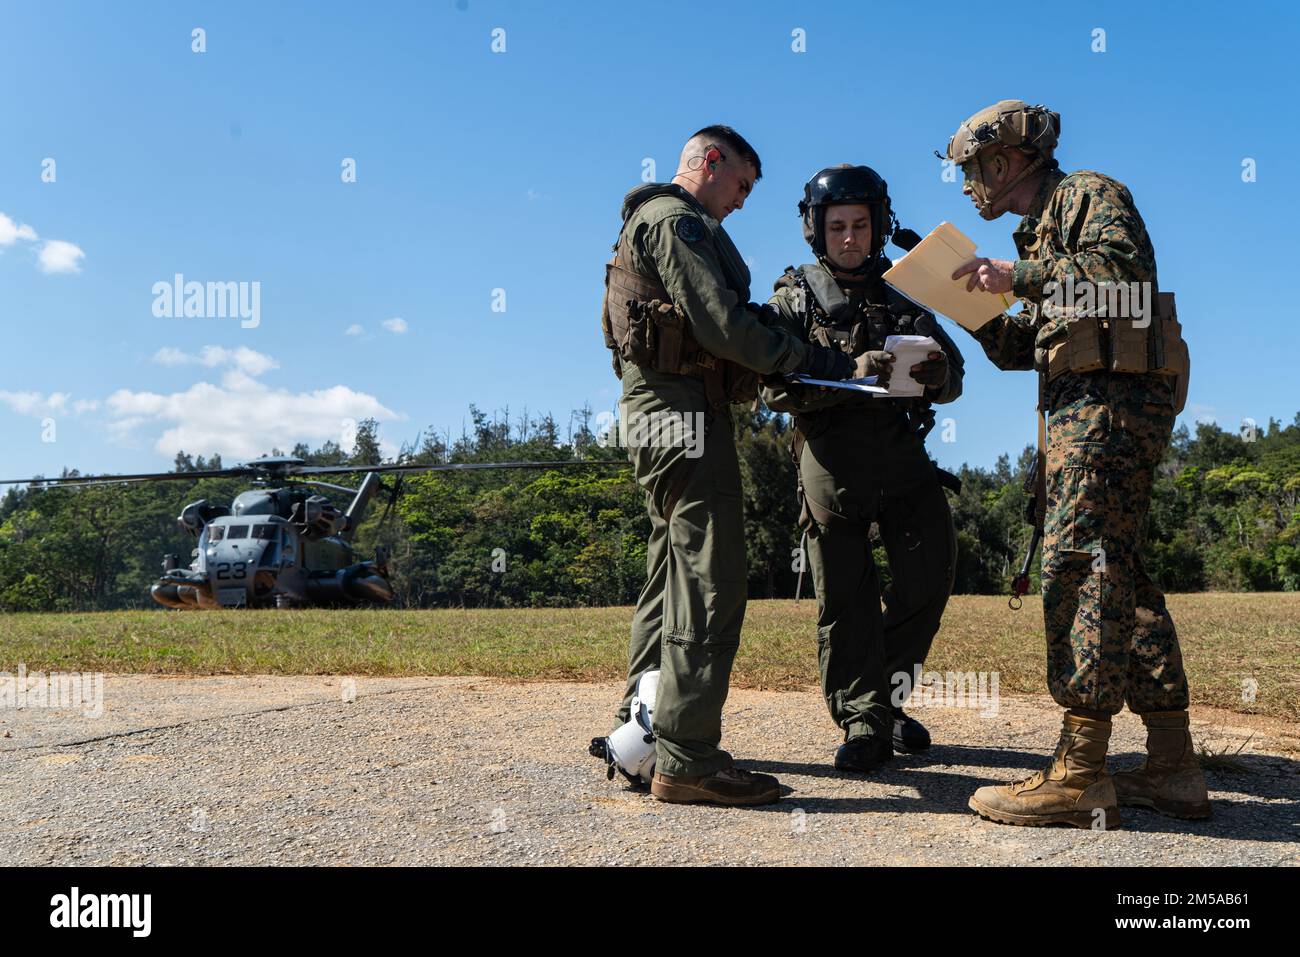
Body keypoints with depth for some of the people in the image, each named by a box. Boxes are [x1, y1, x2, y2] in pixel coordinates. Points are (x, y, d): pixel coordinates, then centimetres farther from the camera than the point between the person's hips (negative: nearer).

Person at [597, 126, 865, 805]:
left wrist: (767, 370, 11)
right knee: (709, 582, -12)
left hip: (657, 417, 11)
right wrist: (818, 363, -12)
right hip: (685, 413, -11)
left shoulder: (650, 222, 26)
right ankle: (686, 757, -12)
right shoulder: (677, 221, -6)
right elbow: (722, 325, -17)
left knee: (672, 578, 14)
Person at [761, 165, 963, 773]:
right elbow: (777, 388, -9)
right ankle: (865, 722, 12)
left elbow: (952, 377, 11)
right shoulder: (794, 297, 5)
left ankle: (888, 692, 19)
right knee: (845, 597, 1)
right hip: (831, 459, -3)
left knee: (931, 572, -3)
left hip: (902, 453, 3)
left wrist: (933, 372, -14)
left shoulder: (904, 292, 16)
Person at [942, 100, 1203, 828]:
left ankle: (1079, 777, -17)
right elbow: (1022, 349, 26)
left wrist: (1021, 276, -18)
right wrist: (975, 307, 12)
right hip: (1085, 406, 10)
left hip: (1113, 394, -10)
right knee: (1120, 576, 7)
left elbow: (1124, 267, -19)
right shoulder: (1041, 236, 28)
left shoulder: (1089, 195, 2)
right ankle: (1173, 768, 11)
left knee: (1081, 567, -16)